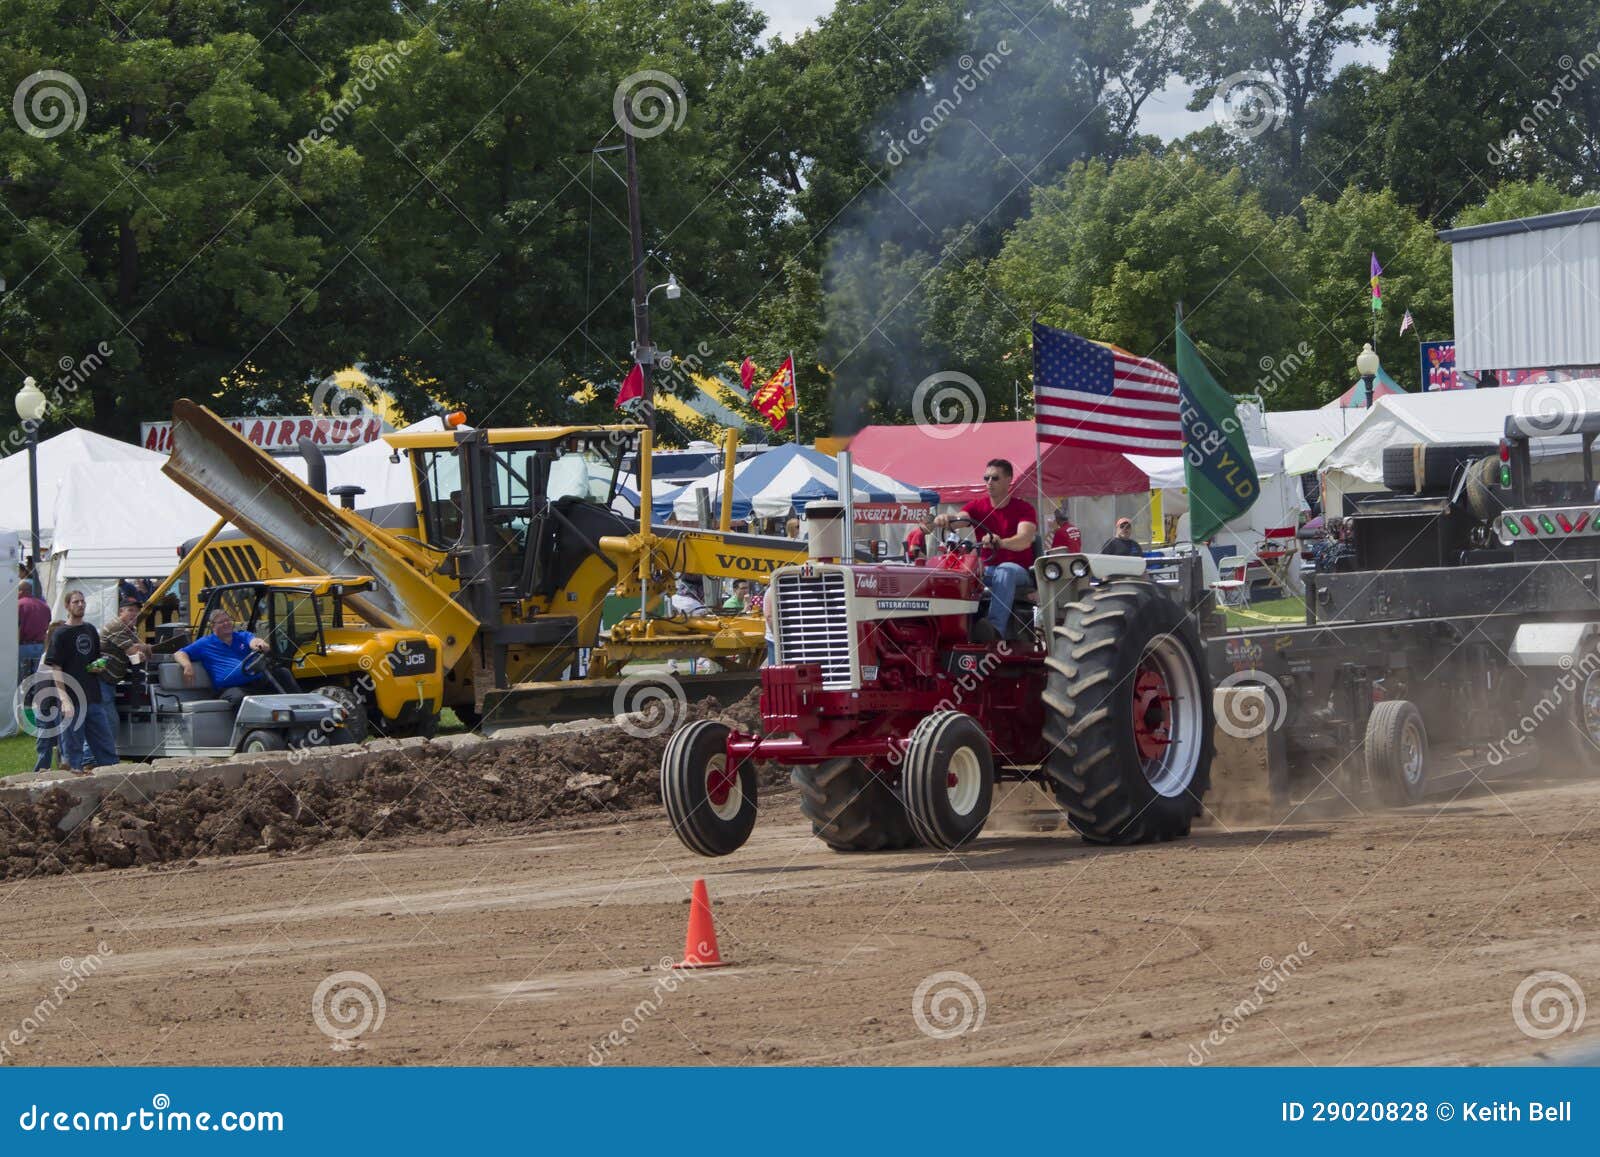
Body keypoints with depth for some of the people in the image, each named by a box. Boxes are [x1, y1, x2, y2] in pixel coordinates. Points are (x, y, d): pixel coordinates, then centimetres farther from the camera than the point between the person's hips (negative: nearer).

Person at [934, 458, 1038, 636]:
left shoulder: (1023, 508, -3)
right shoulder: (977, 506, 8)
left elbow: (1025, 540, -21)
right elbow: (960, 518, -11)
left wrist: (1000, 542, -43)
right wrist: (946, 520, -38)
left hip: (1018, 569, -4)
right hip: (987, 567, 4)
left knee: (1005, 572, -39)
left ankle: (996, 627, -52)